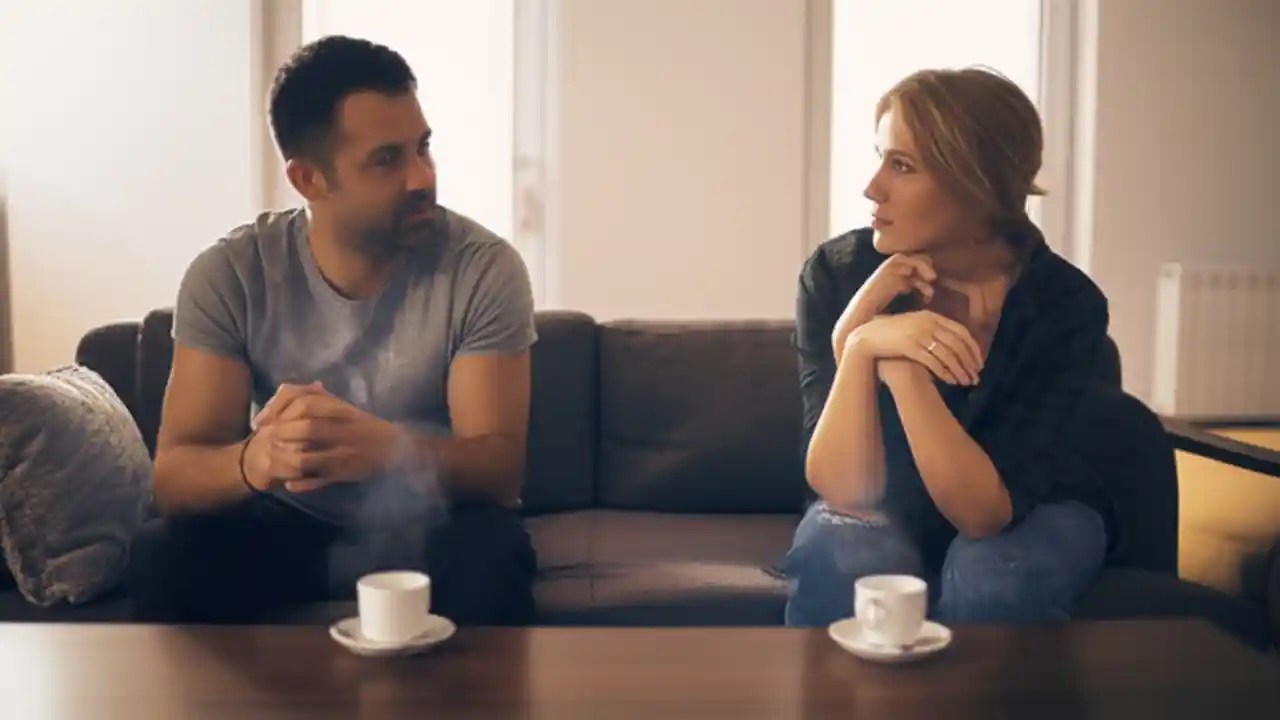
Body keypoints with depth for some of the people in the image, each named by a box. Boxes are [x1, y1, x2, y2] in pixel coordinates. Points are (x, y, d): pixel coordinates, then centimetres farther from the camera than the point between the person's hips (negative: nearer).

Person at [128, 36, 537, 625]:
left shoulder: (484, 267, -16)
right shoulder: (228, 276, -12)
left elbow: (499, 468, -21)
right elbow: (173, 474, -17)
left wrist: (386, 448, -44)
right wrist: (255, 459, -42)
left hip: (434, 522, -1)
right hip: (288, 523, 2)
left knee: (490, 560, -34)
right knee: (161, 560, -27)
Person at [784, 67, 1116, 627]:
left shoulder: (1064, 304, -25)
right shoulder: (837, 274, -22)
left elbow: (984, 511, -30)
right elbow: (842, 490, -25)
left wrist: (900, 366, -41)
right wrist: (859, 344, -40)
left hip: (1029, 519, 0)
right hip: (885, 517, 0)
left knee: (992, 573, -32)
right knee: (839, 553, -32)